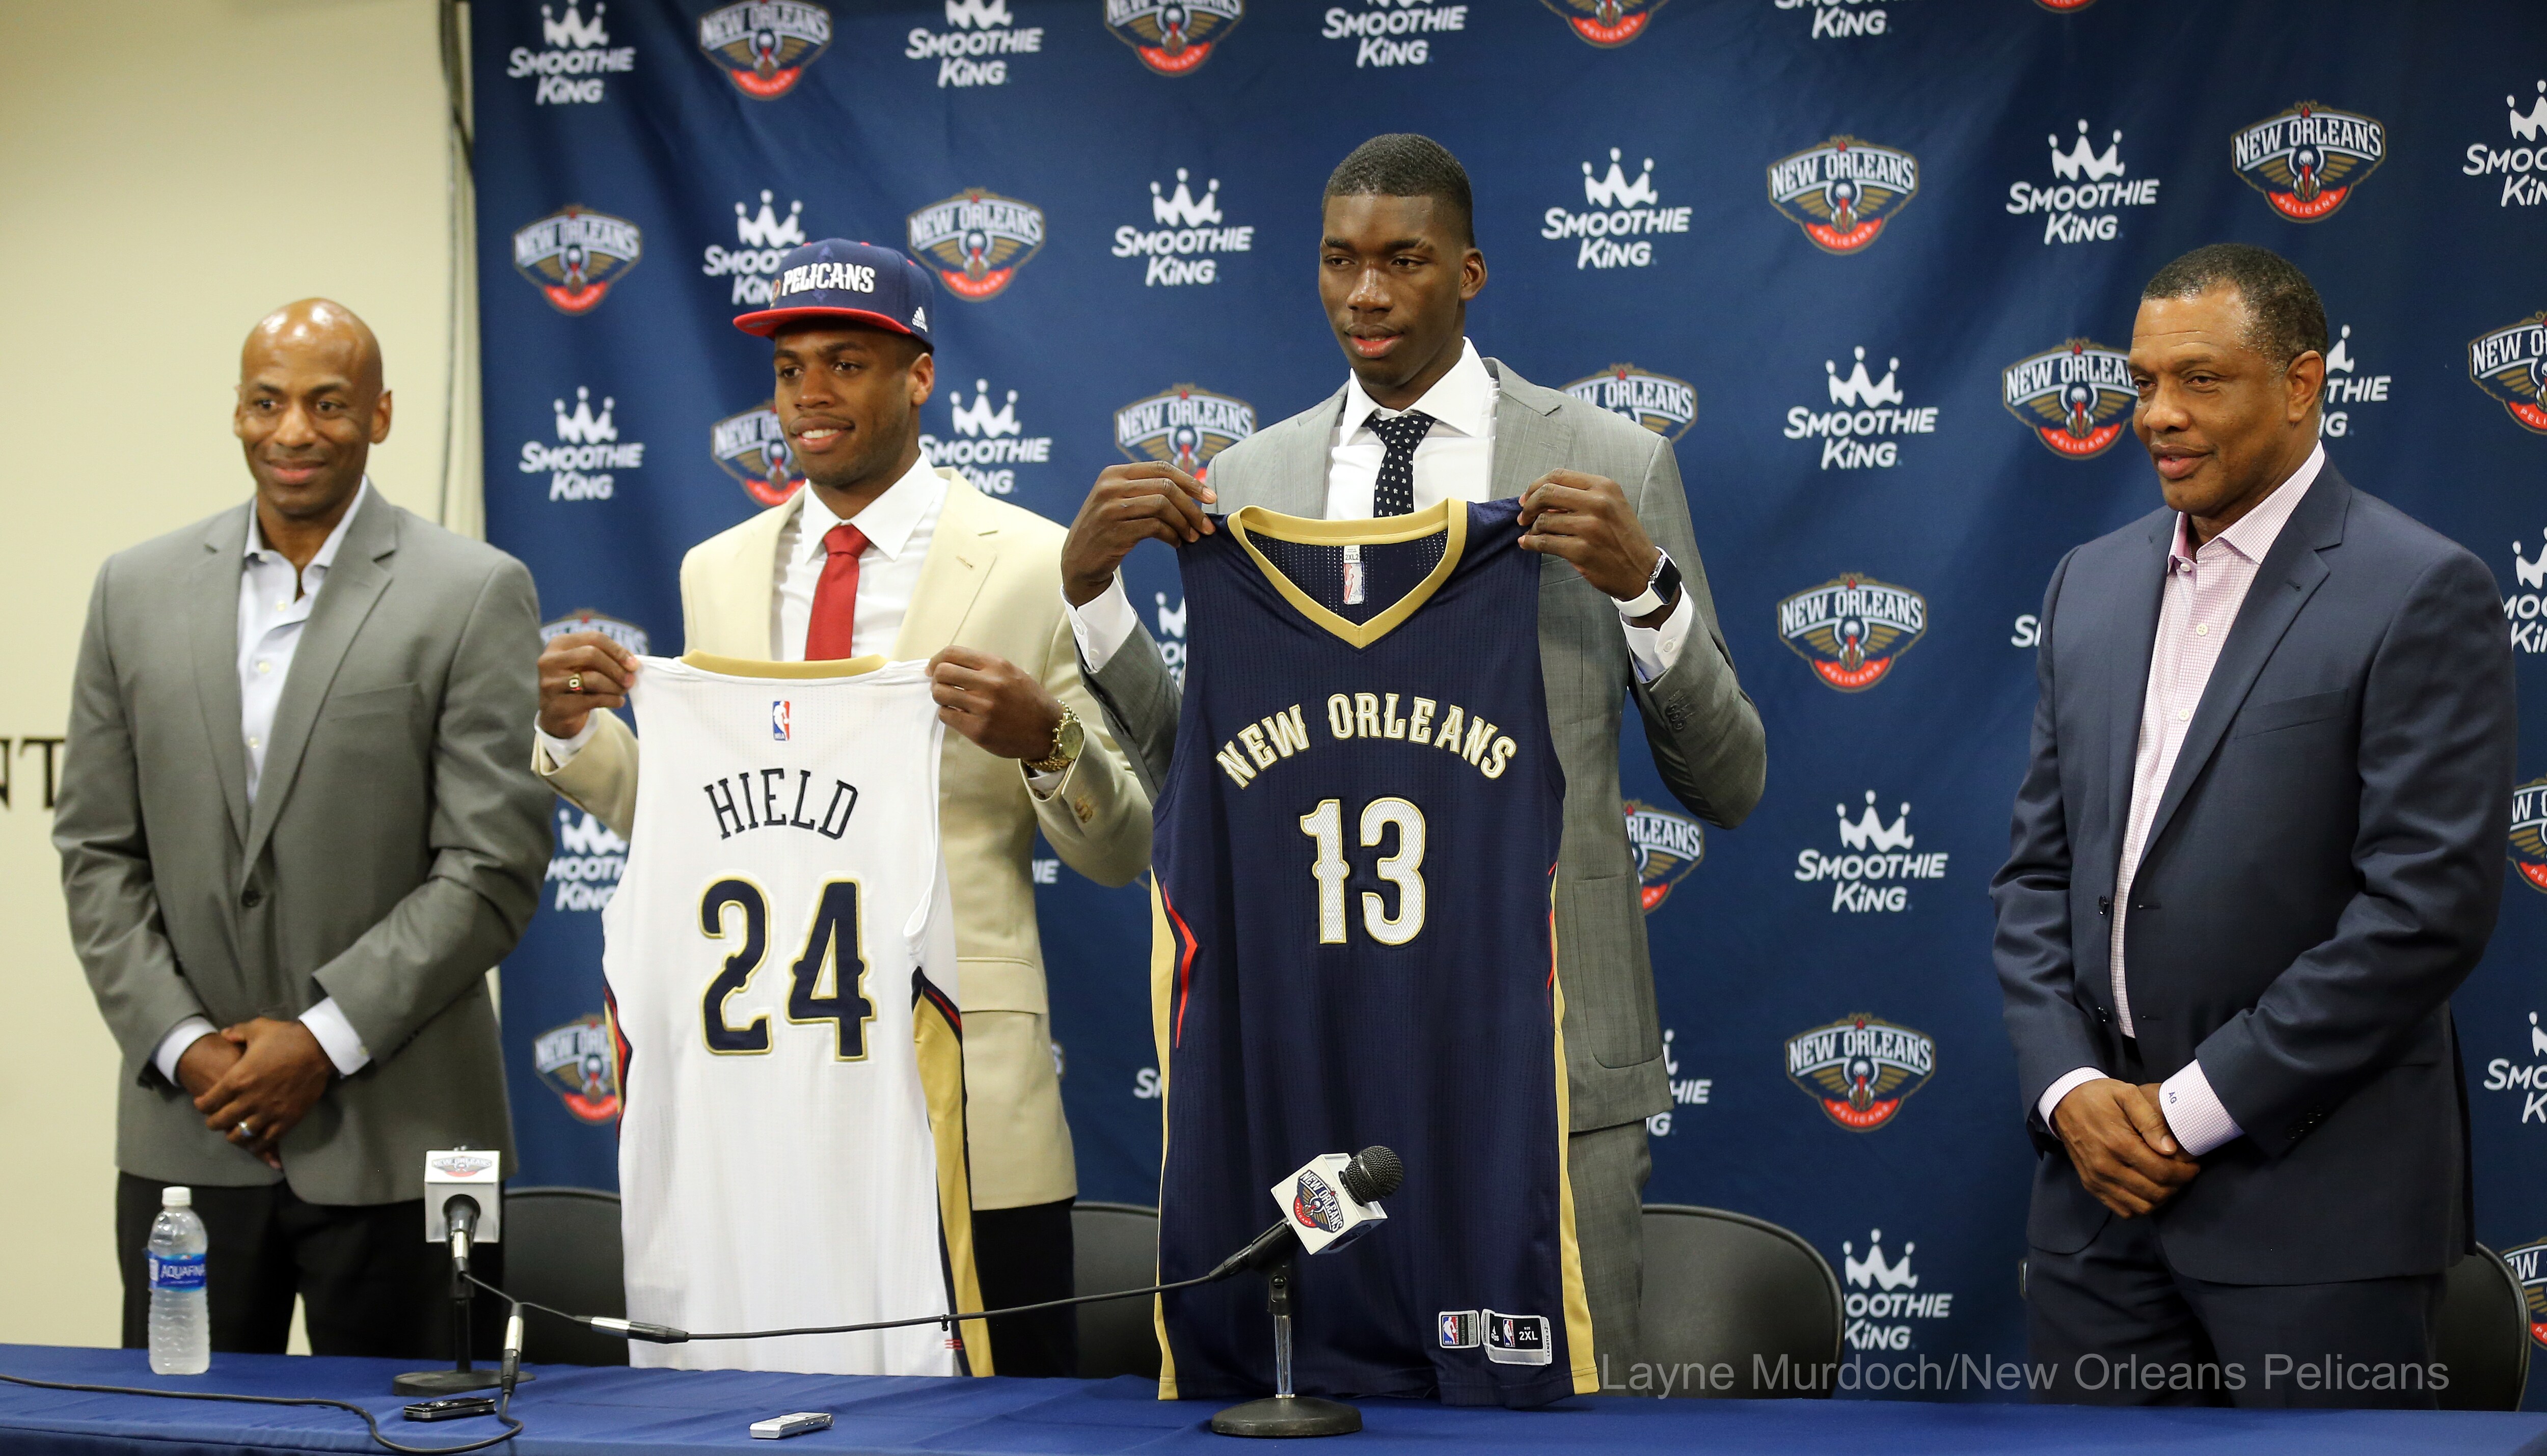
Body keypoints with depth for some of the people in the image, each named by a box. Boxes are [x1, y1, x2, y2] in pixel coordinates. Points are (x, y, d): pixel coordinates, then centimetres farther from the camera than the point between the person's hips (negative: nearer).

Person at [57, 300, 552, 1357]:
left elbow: (494, 865, -8)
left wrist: (326, 1038, -12)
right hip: (187, 1132, 3)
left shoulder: (475, 595, -3)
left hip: (392, 1144, -3)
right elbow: (98, 852, 8)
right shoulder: (138, 591, 9)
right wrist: (180, 1044, -4)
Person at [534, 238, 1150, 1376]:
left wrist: (1044, 739, -21)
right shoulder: (718, 572, 13)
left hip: (966, 1093, -4)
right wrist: (577, 729, -2)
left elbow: (1123, 854, -2)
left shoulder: (1035, 566, -1)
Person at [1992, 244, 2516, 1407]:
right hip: (2102, 1177, 5)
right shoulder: (2093, 584, 13)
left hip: (2313, 1204, -5)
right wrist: (2068, 1086, -2)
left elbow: (2430, 904, -14)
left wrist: (2195, 1104, -13)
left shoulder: (2421, 594, -7)